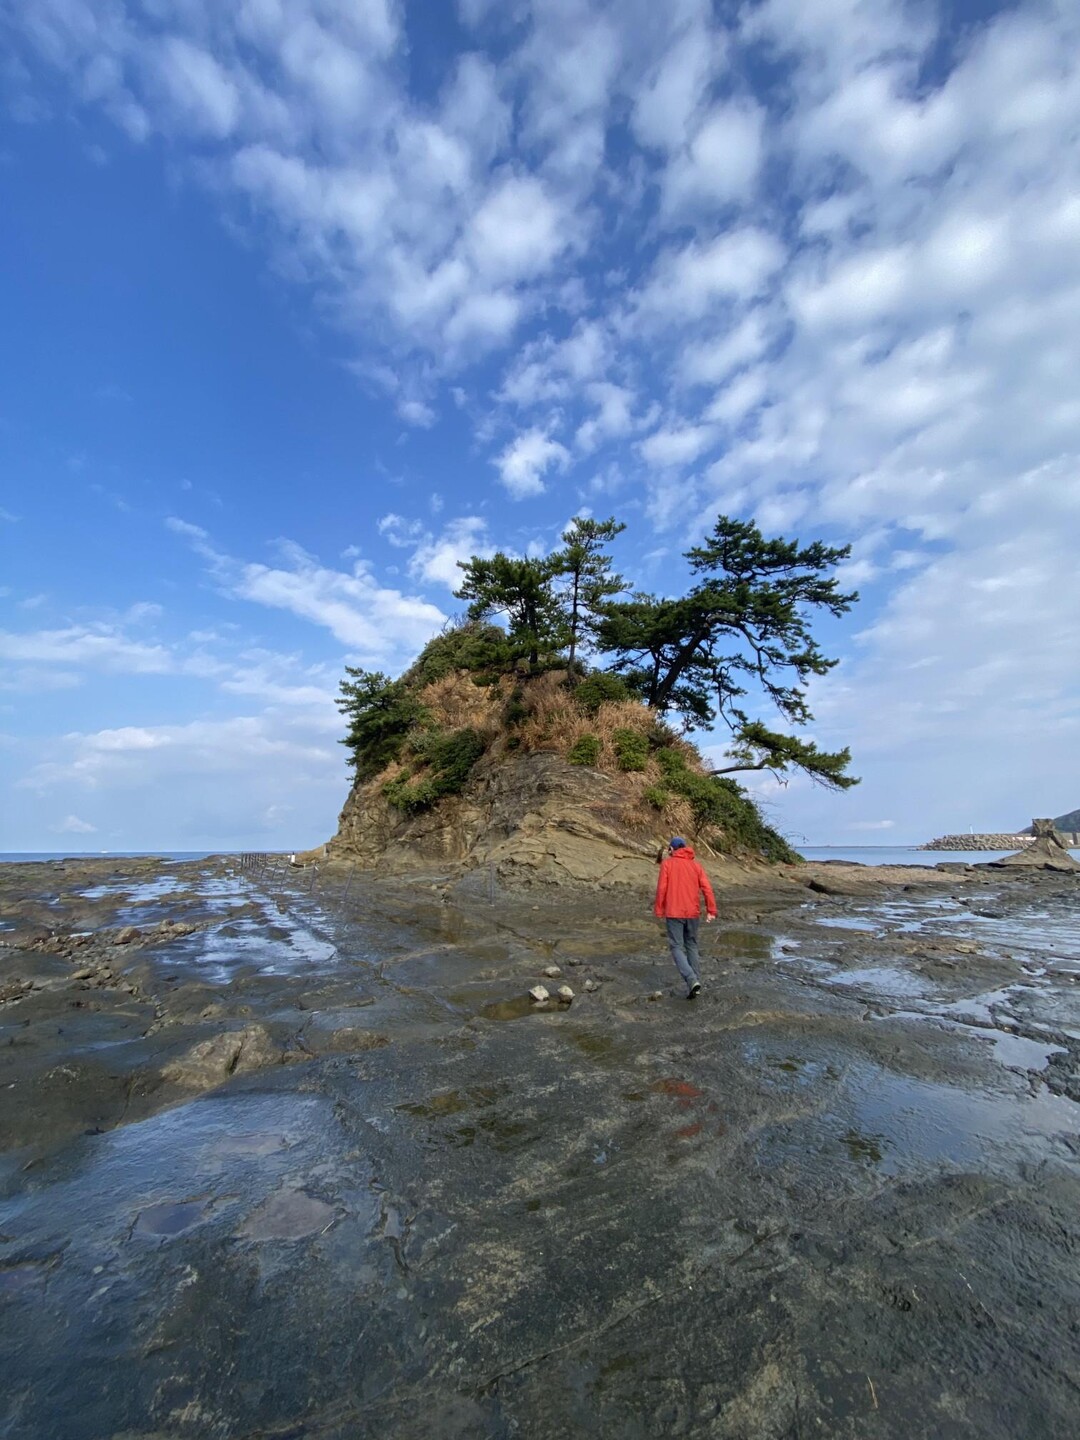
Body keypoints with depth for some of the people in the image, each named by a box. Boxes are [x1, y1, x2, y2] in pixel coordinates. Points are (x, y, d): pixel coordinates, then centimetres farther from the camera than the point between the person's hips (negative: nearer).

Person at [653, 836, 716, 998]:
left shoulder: (667, 863, -3)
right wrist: (711, 911, -3)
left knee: (677, 948, 3)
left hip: (674, 913, -4)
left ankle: (692, 981, -15)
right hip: (693, 913, 4)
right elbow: (707, 888, -2)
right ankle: (695, 983, 16)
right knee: (692, 947, 17)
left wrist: (658, 910, 0)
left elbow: (661, 888, -8)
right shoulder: (695, 865, 7)